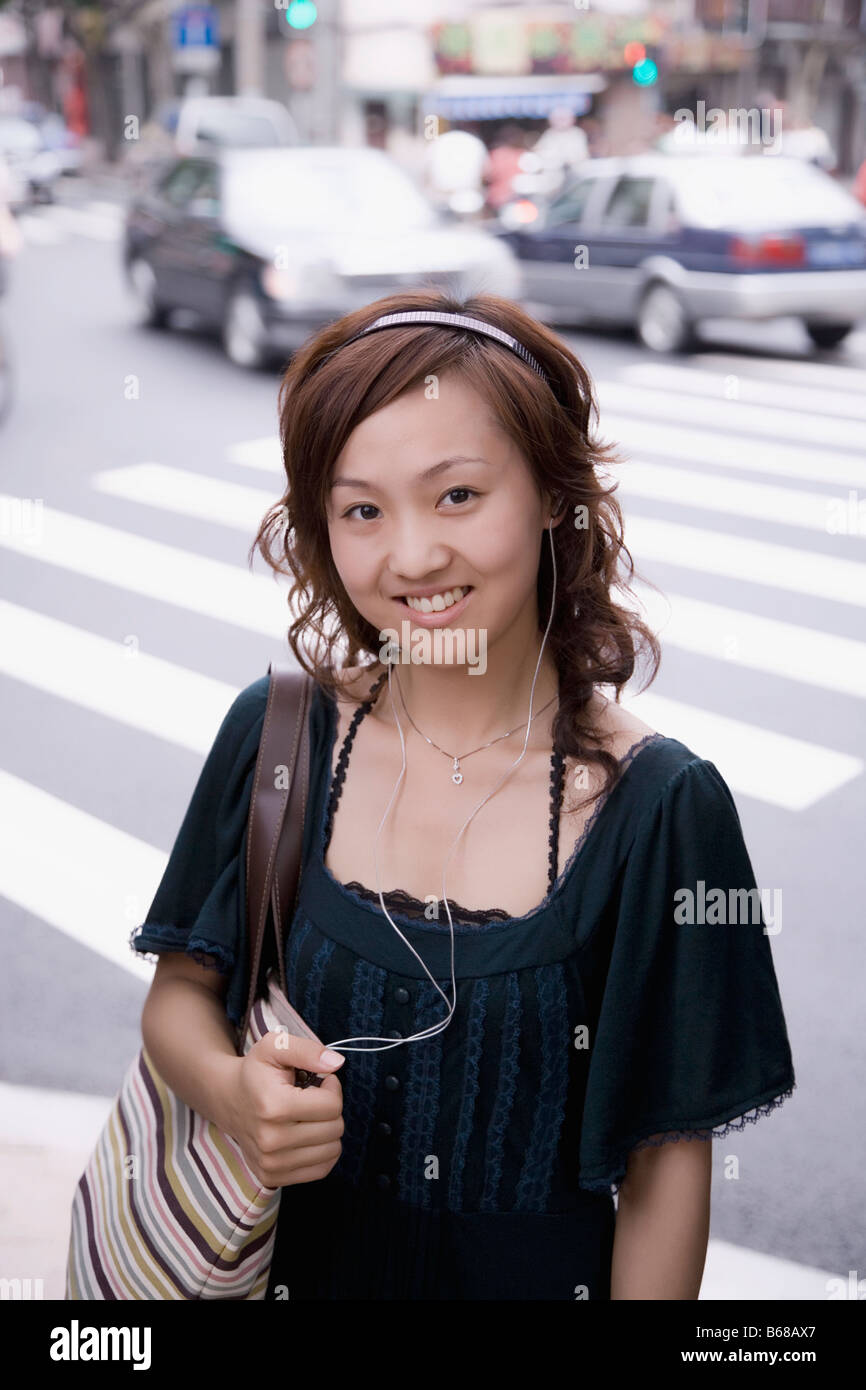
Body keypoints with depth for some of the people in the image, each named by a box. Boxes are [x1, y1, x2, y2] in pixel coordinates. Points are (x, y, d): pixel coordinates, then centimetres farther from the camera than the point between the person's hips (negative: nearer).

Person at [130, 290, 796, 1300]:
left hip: (533, 1269, -2)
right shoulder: (275, 734, -11)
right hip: (288, 1258, 3)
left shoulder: (660, 806, -18)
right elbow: (180, 988, -1)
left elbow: (667, 1157, -12)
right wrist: (228, 1089, -20)